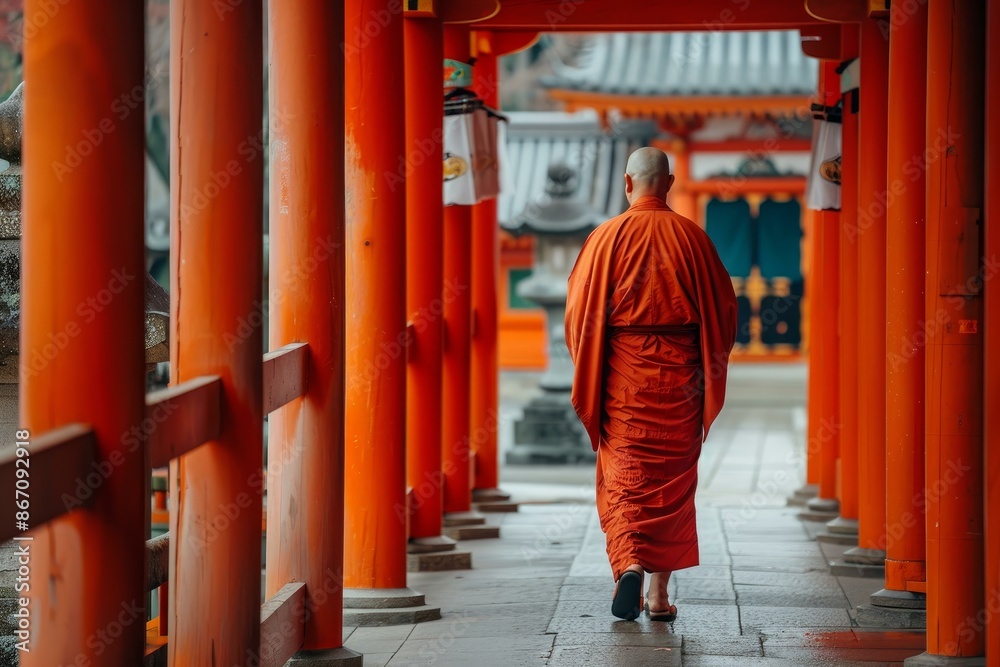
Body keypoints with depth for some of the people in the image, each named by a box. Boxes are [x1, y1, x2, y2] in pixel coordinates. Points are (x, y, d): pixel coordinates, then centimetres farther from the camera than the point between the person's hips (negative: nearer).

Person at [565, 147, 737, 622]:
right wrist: (709, 368, 17)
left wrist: (589, 373, 11)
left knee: (622, 476, 5)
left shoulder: (607, 237, -4)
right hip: (679, 375, 1)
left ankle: (628, 565, -18)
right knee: (672, 479, 9)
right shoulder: (692, 237, 0)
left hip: (622, 374, -1)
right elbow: (723, 307, 4)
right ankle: (659, 594, 10)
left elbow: (579, 311, -3)